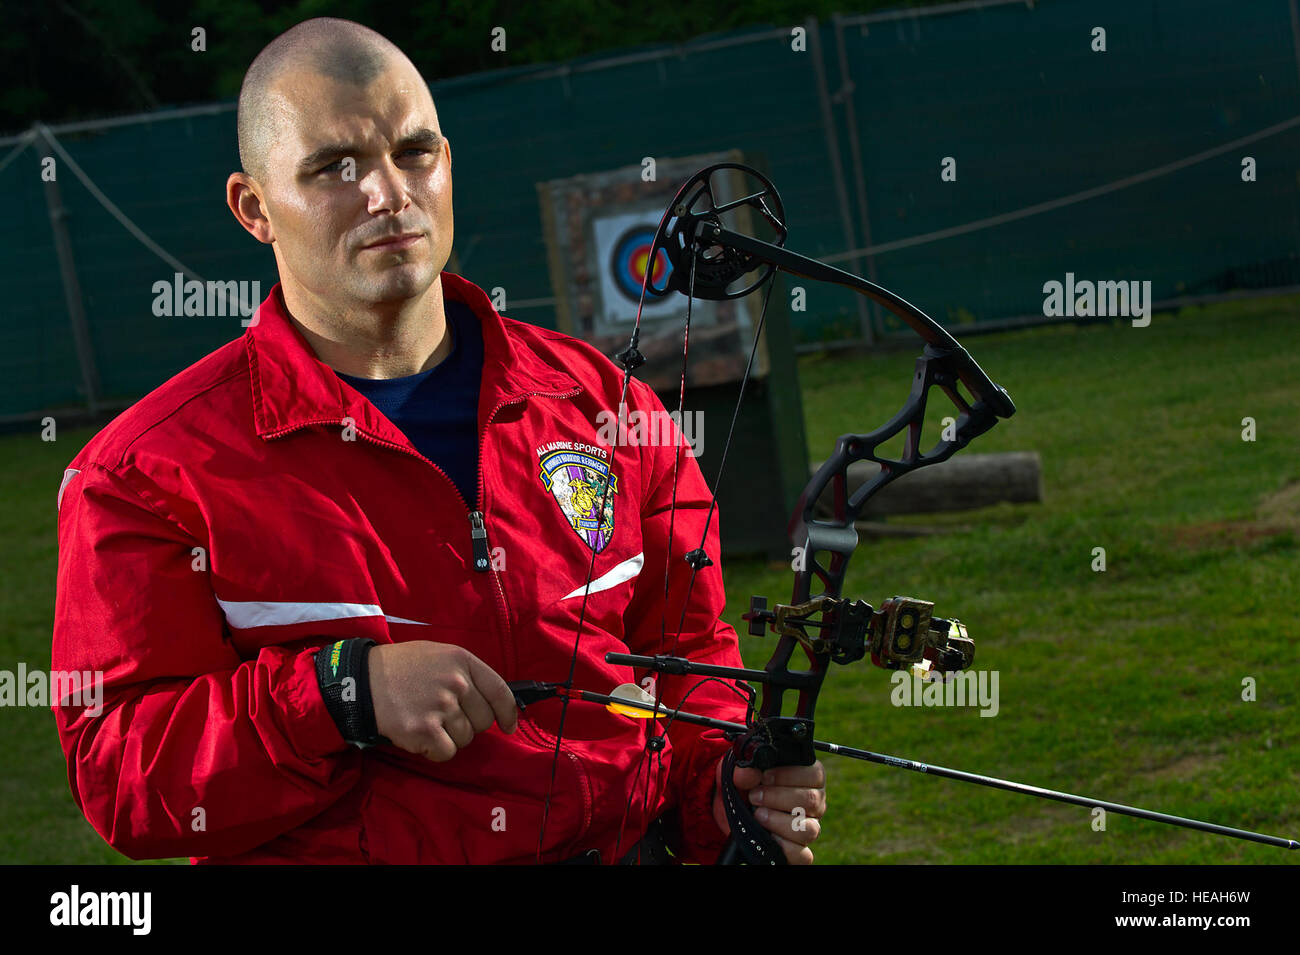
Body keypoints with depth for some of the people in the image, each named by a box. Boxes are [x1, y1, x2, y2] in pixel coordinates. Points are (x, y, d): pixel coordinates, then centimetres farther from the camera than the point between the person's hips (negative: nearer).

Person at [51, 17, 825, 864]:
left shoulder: (601, 405, 11)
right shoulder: (144, 474, -1)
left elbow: (687, 652, 18)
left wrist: (721, 784, -1)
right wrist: (345, 692, -17)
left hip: (626, 848, 2)